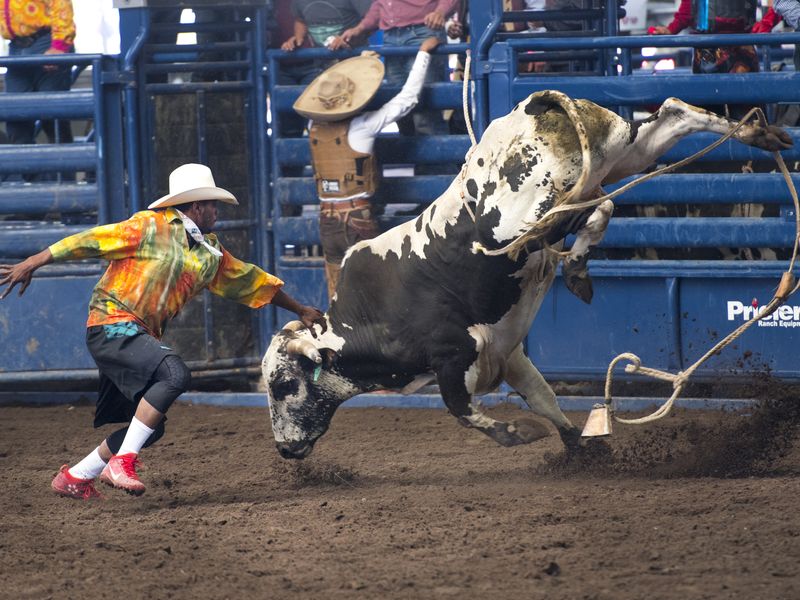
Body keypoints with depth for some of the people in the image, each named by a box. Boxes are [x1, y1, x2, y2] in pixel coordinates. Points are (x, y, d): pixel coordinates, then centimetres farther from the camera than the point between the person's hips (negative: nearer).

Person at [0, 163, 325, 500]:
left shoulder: (210, 253, 16)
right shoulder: (151, 227, -7)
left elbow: (249, 280, 28)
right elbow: (89, 242, -8)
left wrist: (300, 311, 34)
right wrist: (30, 265, -11)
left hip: (141, 338, 9)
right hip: (112, 326, -9)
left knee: (150, 427, 8)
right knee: (175, 374, -29)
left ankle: (73, 478, 22)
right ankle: (122, 463, -27)